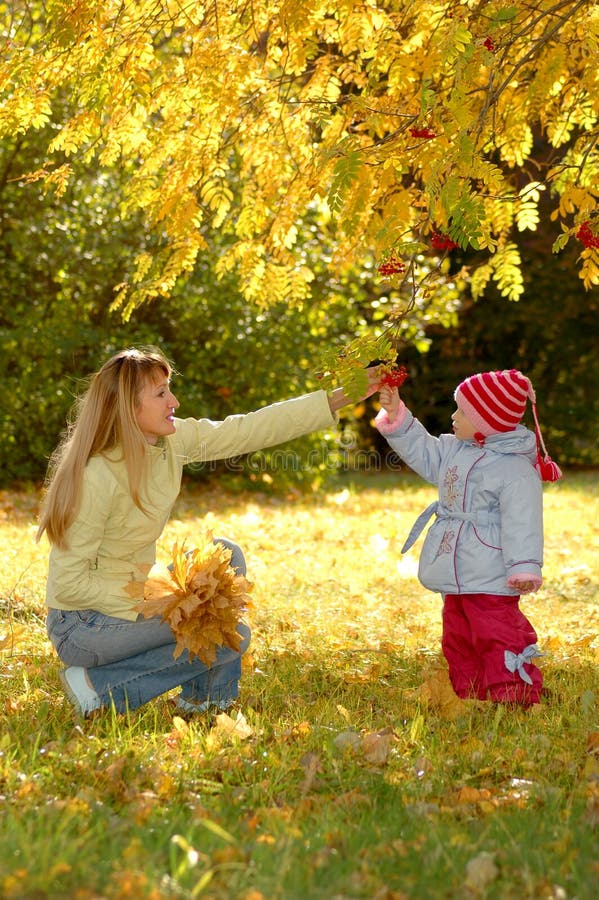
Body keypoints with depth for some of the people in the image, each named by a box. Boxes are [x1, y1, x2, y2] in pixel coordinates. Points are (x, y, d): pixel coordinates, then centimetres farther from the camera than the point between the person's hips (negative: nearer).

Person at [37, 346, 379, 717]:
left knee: (225, 554, 1)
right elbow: (68, 583, -23)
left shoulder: (174, 442, -5)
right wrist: (150, 607, -24)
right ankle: (98, 687, -6)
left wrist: (343, 395, -5)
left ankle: (206, 699, 7)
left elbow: (252, 429, -3)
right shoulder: (97, 476, -27)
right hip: (81, 626, -8)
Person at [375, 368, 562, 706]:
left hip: (490, 579, -10)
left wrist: (525, 568, -26)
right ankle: (468, 695, 29)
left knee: (497, 639, -8)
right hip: (457, 576, 10)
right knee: (458, 641, 18)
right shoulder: (455, 449, 7)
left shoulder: (516, 471, -19)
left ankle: (515, 698, 1)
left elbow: (522, 523, -22)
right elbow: (422, 452, 21)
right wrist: (396, 415, 11)